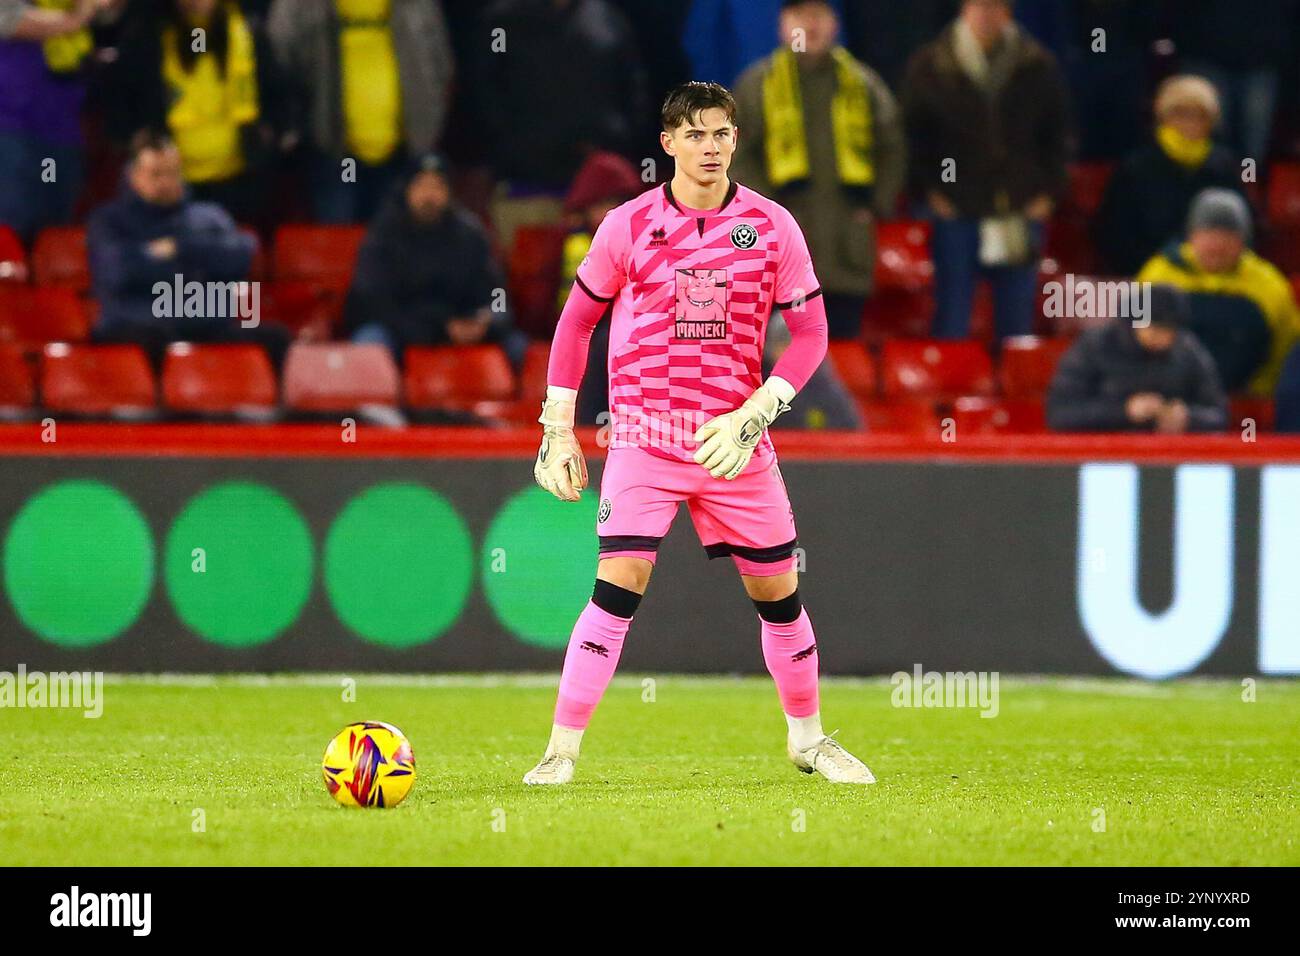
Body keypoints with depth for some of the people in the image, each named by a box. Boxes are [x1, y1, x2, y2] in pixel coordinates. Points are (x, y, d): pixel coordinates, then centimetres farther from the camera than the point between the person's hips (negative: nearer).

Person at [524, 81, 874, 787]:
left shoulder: (772, 226, -1)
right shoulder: (628, 226, -3)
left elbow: (810, 333, 2)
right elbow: (576, 323, 8)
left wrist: (753, 415, -10)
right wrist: (558, 431, 4)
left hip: (736, 439, 2)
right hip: (643, 435, -2)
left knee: (779, 592, 9)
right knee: (618, 586, -15)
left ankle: (807, 739, 29)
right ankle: (561, 751, -12)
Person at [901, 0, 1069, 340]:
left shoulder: (1038, 67, 4)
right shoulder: (930, 67, 0)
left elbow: (1056, 134, 13)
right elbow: (914, 138, 6)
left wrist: (1047, 192, 4)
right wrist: (929, 191, -3)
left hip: (1021, 211, 2)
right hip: (956, 211, -1)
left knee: (1017, 323, 7)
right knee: (952, 323, 1)